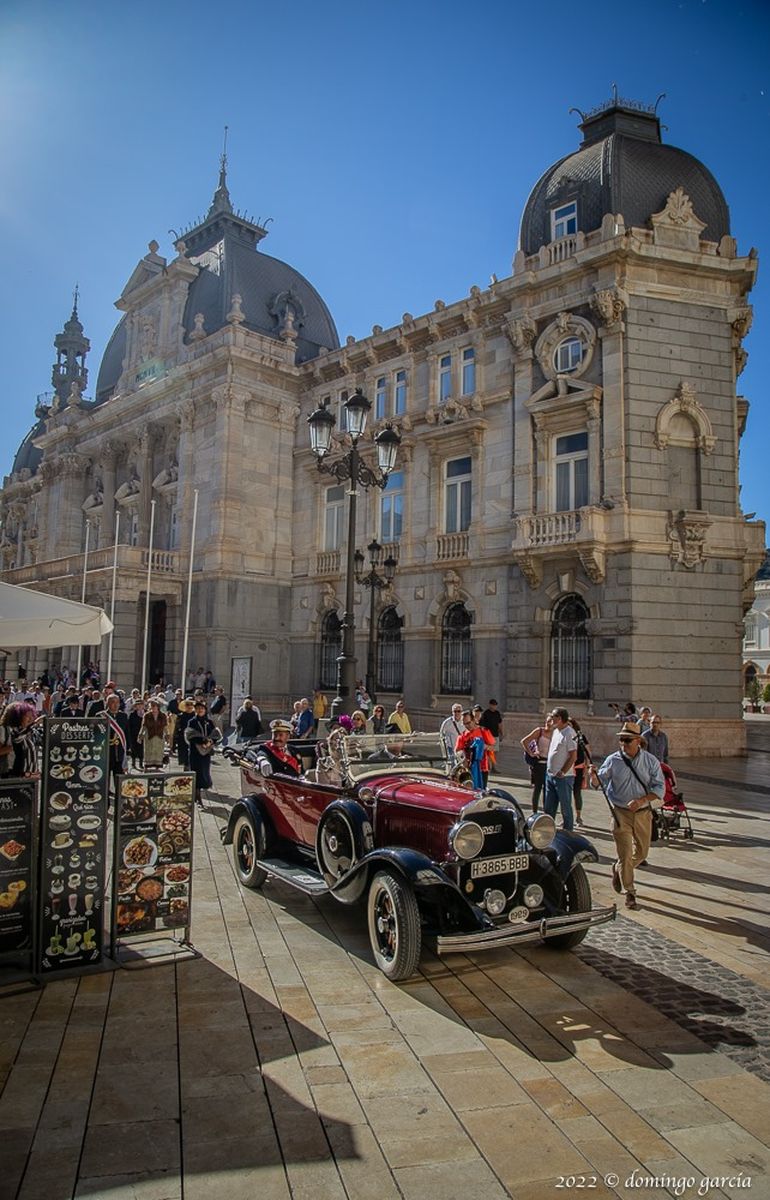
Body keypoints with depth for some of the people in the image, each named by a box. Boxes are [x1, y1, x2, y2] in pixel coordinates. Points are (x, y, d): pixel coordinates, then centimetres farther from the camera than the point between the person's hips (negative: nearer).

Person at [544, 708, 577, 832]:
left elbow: (573, 756, -19)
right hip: (550, 775, 9)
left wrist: (562, 772, -20)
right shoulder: (555, 731, 12)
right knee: (548, 807, 16)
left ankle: (567, 833, 13)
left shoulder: (569, 733, -15)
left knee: (565, 807, 3)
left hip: (563, 777, -9)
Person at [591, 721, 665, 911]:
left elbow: (659, 789, -7)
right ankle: (630, 893, 12)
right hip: (620, 813, -2)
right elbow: (598, 783, -2)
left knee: (641, 852, 15)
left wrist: (641, 800, -22)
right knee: (625, 854, -3)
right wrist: (594, 776, -26)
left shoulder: (650, 761, -5)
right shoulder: (613, 760, -6)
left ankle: (618, 868, 42)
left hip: (643, 813, 2)